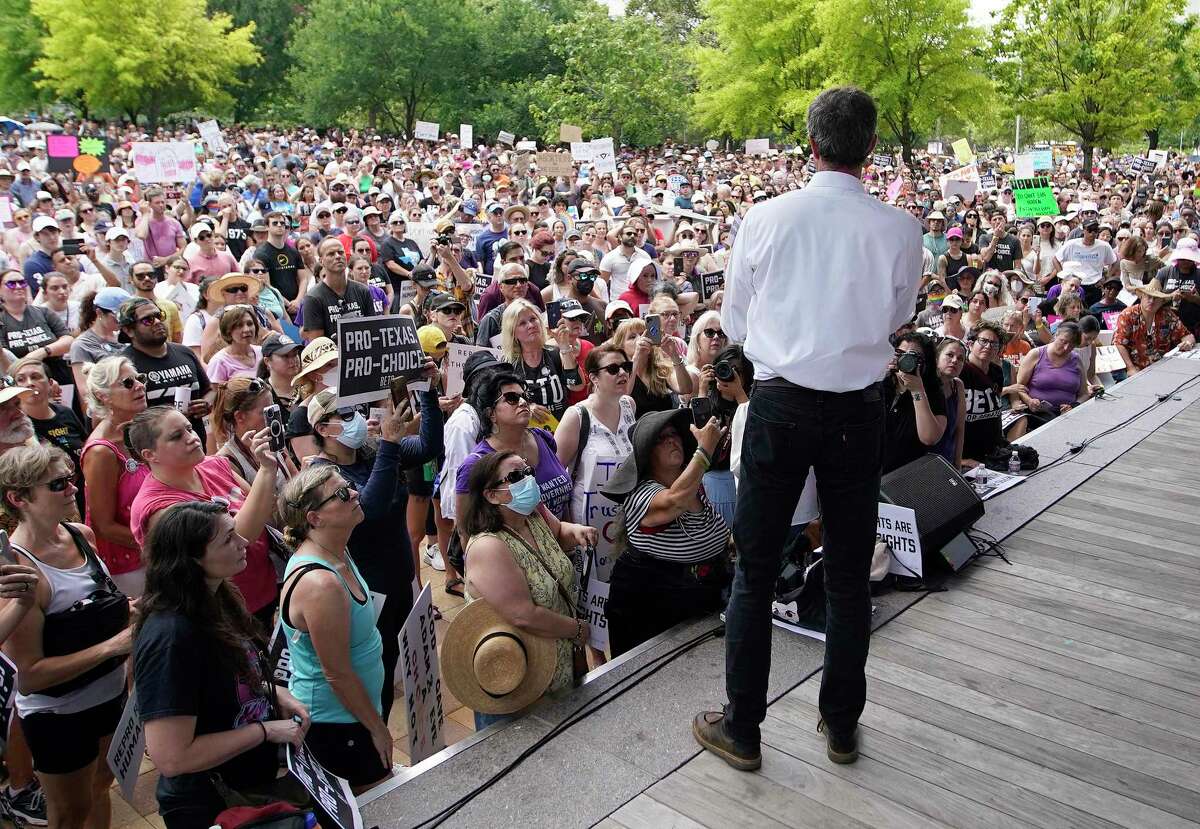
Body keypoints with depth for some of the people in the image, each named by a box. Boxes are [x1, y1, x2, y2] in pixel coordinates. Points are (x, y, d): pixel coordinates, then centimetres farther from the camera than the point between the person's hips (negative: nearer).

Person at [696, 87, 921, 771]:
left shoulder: (766, 218, -8)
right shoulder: (900, 229, -7)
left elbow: (734, 324, 4)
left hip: (780, 405, -1)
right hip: (860, 411, 1)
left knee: (755, 570, 10)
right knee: (850, 574, 15)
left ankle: (741, 729, 22)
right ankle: (842, 725, 31)